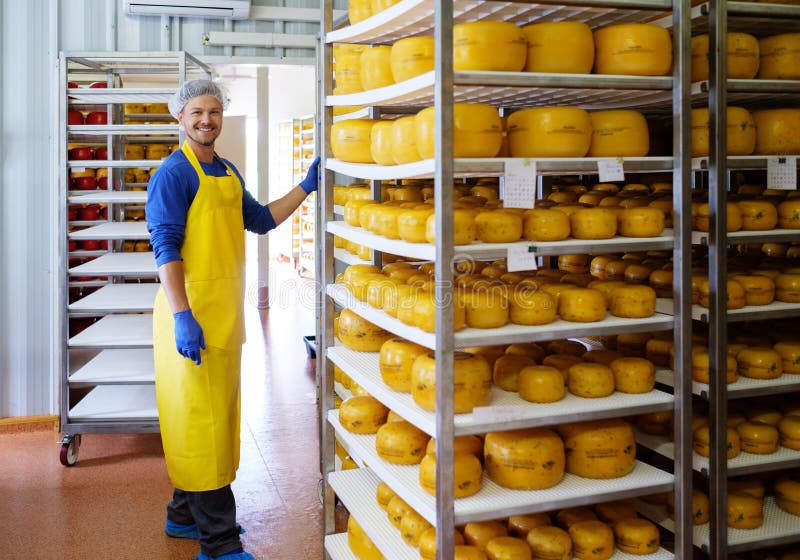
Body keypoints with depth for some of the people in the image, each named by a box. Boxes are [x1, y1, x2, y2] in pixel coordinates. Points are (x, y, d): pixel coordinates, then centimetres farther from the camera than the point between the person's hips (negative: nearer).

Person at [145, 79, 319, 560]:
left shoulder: (227, 172, 16)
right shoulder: (174, 173, -10)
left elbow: (261, 220, 25)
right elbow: (166, 248, -17)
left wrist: (306, 188, 16)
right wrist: (182, 317, -24)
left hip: (225, 312, 9)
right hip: (193, 315, -9)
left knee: (215, 417, 16)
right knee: (202, 418, -4)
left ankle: (186, 516, 31)